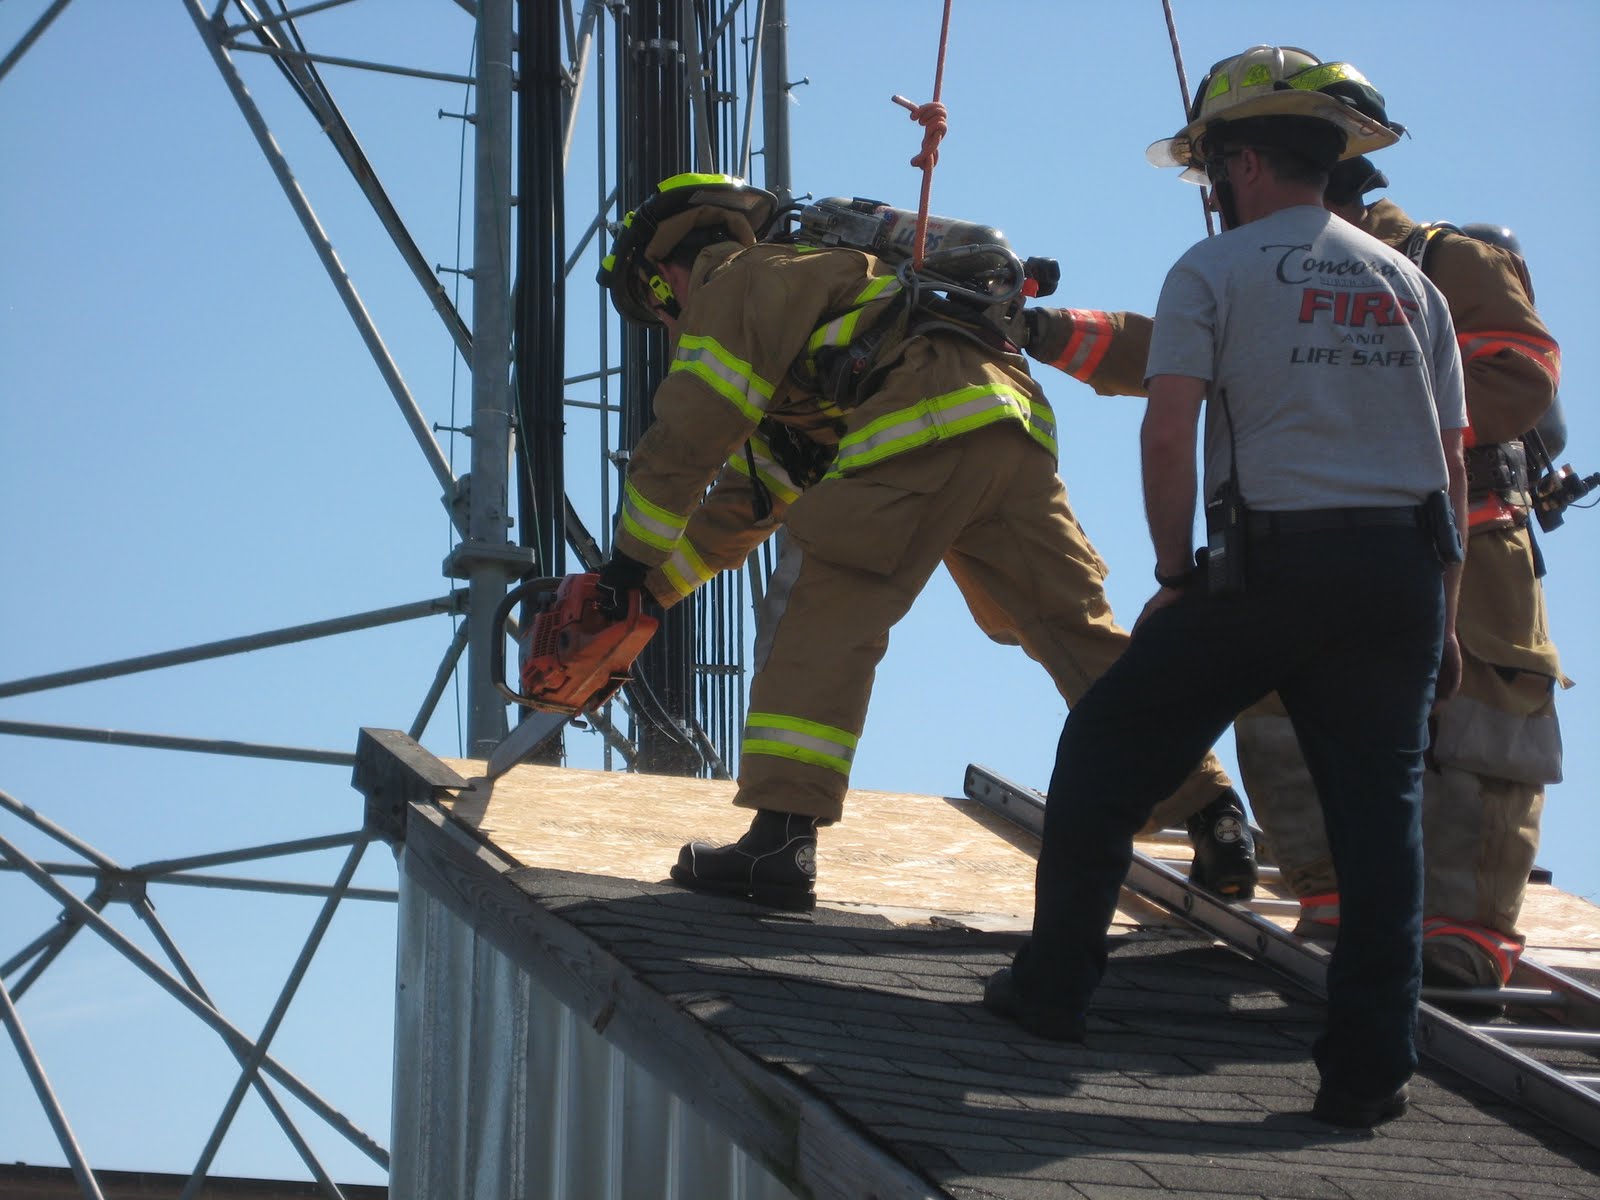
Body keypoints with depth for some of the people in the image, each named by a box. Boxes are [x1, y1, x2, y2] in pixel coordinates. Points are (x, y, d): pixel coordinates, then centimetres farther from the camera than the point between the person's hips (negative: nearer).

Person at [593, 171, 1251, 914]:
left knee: (817, 625, -5)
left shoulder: (731, 286, 12)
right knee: (1079, 631, 9)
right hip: (1014, 434, 9)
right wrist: (645, 591, 39)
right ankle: (1217, 812, 4)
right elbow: (741, 507, 42)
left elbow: (683, 446, 4)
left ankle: (781, 840, -15)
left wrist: (630, 566, 14)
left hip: (924, 432, -9)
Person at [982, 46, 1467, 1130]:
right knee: (1381, 806, 5)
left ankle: (1056, 984, 16)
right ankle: (1371, 1066, 0)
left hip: (1271, 565, -4)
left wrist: (1176, 575, 2)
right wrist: (1441, 619, 17)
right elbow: (1451, 463, 14)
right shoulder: (1408, 284, 16)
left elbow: (1168, 434, -9)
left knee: (1108, 750, 13)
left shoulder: (1214, 270, 1)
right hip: (1403, 571, 4)